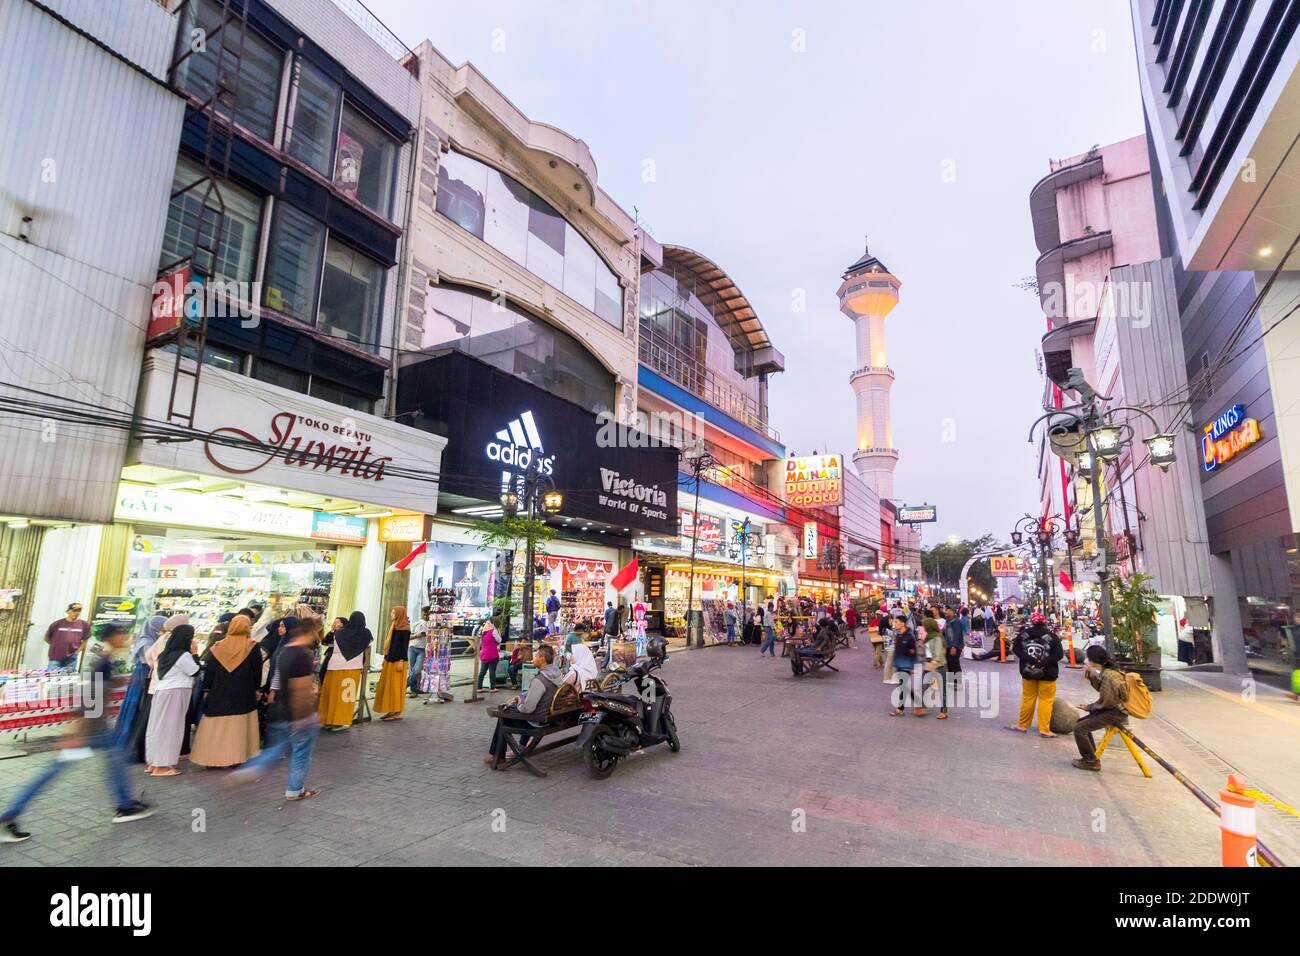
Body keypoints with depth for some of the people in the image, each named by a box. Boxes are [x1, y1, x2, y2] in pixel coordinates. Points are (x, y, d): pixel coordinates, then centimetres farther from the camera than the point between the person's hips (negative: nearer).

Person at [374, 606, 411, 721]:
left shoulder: (405, 629, -12)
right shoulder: (394, 626, 13)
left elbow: (405, 646, -15)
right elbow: (391, 643, 17)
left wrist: (401, 661, -20)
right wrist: (386, 658, 16)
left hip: (398, 661, -9)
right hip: (390, 660, 9)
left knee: (396, 686, -4)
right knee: (388, 685, 10)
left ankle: (397, 713, 2)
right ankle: (391, 711, 17)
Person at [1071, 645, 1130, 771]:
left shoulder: (1108, 676, -25)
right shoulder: (1106, 671, 5)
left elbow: (1105, 702, -21)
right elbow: (1101, 689, 18)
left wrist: (1089, 707, -5)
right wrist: (1091, 677, 3)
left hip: (1116, 712, -11)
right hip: (1113, 708, 11)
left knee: (1079, 729, -15)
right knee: (1082, 722, 21)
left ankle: (1090, 762, -1)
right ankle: (1092, 756, 27)